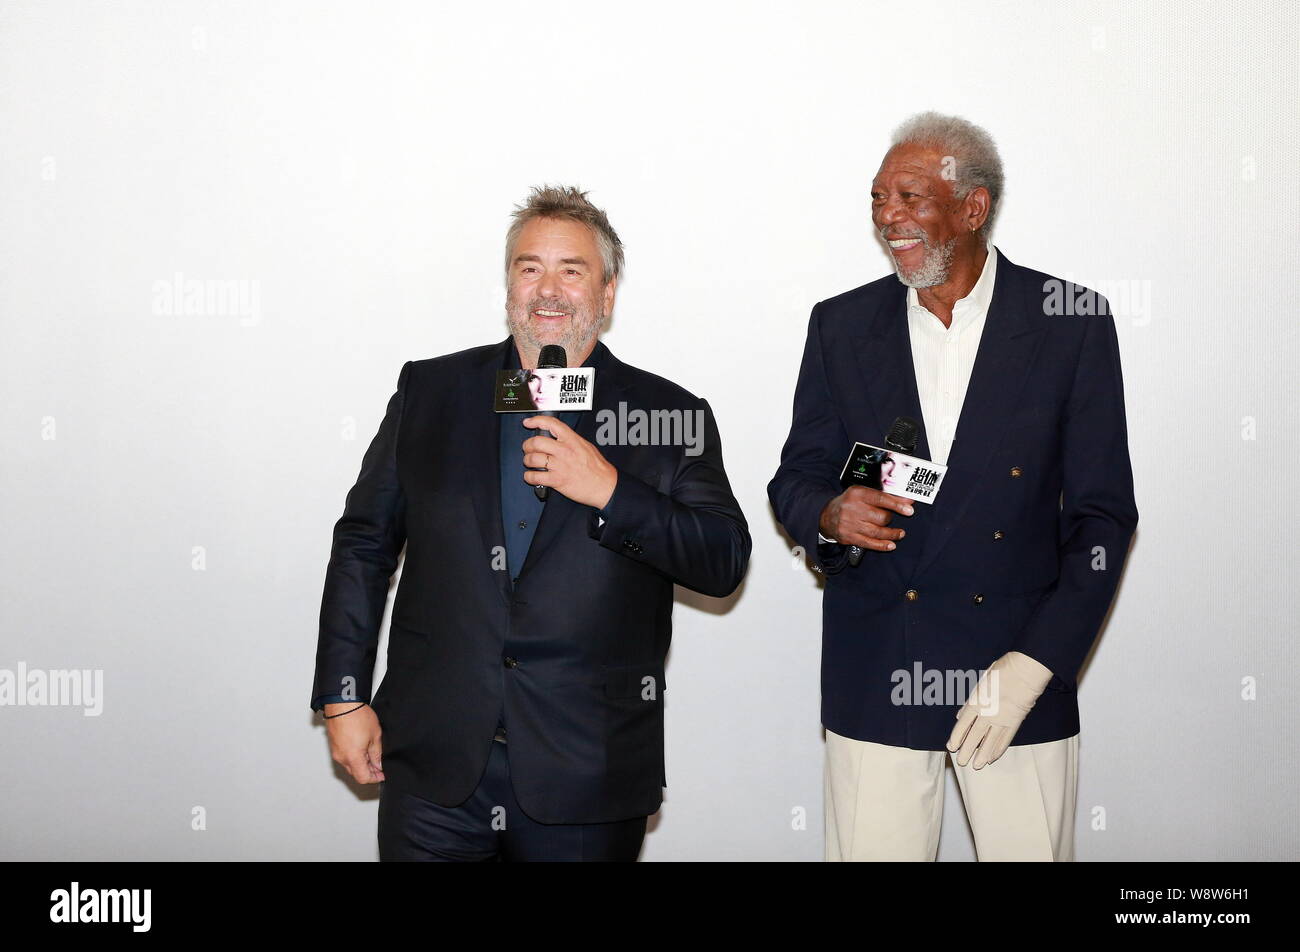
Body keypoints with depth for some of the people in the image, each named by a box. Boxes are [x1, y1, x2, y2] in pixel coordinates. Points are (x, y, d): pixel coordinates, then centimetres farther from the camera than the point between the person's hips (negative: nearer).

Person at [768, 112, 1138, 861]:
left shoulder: (1074, 326, -2)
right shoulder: (841, 326, 5)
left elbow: (1102, 514, -3)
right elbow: (796, 477, 10)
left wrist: (1032, 665, -11)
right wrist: (829, 515, -14)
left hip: (1024, 661, -1)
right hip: (873, 674, 2)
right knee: (872, 847, 6)